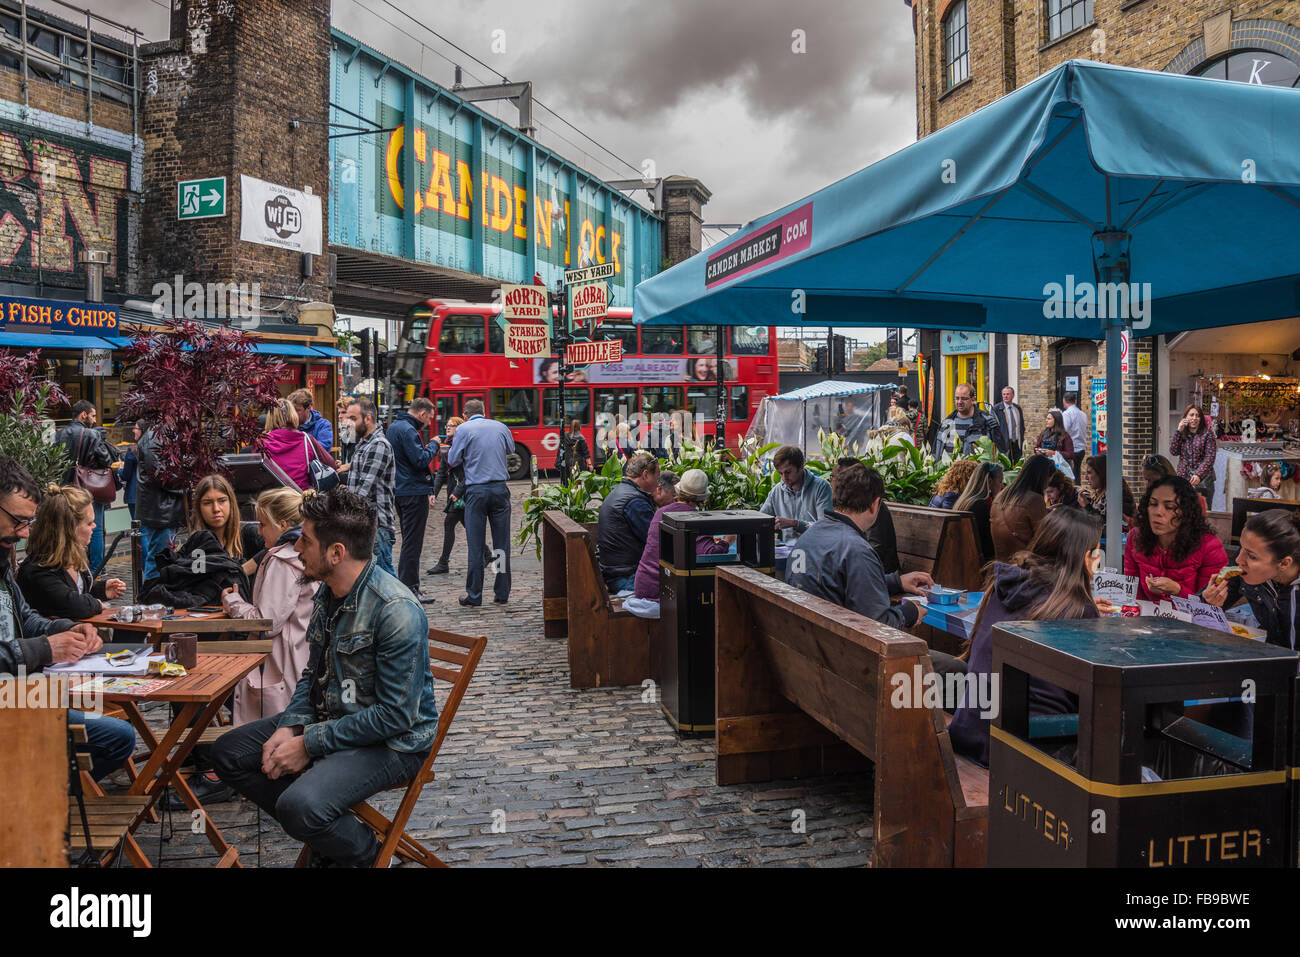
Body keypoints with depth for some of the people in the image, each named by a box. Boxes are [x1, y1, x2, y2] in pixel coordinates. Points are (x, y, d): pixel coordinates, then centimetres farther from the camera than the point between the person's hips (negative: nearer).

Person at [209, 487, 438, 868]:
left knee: (300, 805, -30)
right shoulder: (327, 595, 2)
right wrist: (291, 727, -5)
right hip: (331, 718, 9)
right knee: (228, 753, 8)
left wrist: (309, 744, -20)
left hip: (391, 741, -9)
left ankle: (364, 852, 2)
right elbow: (313, 673, 14)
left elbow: (395, 714, -25)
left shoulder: (397, 611, -27)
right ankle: (325, 835, 11)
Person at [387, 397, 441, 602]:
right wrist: (433, 445, -8)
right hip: (414, 491, -10)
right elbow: (420, 460, -22)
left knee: (409, 540, 16)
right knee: (413, 542, -6)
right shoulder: (407, 430, -17)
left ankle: (404, 585, 21)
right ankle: (409, 589, -4)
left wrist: (428, 449, 10)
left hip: (400, 491, 10)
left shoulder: (394, 427, 15)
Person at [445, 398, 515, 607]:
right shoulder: (500, 427, 9)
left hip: (476, 491, -2)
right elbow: (510, 449, 27)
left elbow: (453, 460, 2)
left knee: (476, 546, 1)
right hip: (500, 489, 3)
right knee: (502, 544, 7)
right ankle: (502, 593, 12)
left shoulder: (464, 429, -1)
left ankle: (474, 596, 5)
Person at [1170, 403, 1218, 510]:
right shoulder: (1182, 434, 11)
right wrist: (1179, 431, -6)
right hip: (1184, 478, 3)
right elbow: (1173, 451, -3)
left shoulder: (1207, 433, -1)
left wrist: (1199, 475, -20)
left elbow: (1210, 457, -8)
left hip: (1203, 479, -3)